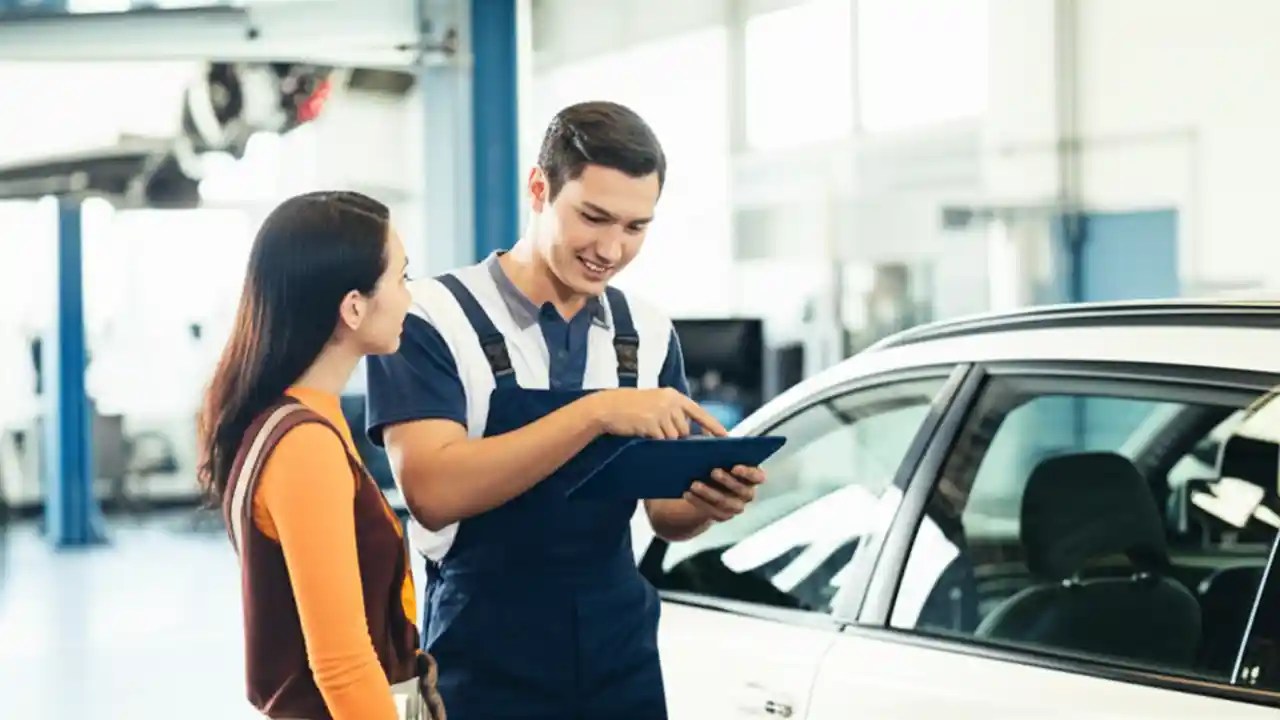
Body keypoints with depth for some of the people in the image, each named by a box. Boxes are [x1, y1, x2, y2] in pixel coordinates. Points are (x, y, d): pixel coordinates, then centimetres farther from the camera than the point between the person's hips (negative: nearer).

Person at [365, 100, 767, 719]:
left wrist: (710, 502, -13)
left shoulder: (647, 333, 4)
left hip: (625, 670, 5)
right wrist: (595, 413, -29)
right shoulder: (435, 320, -10)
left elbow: (667, 514, 9)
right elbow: (432, 492, -23)